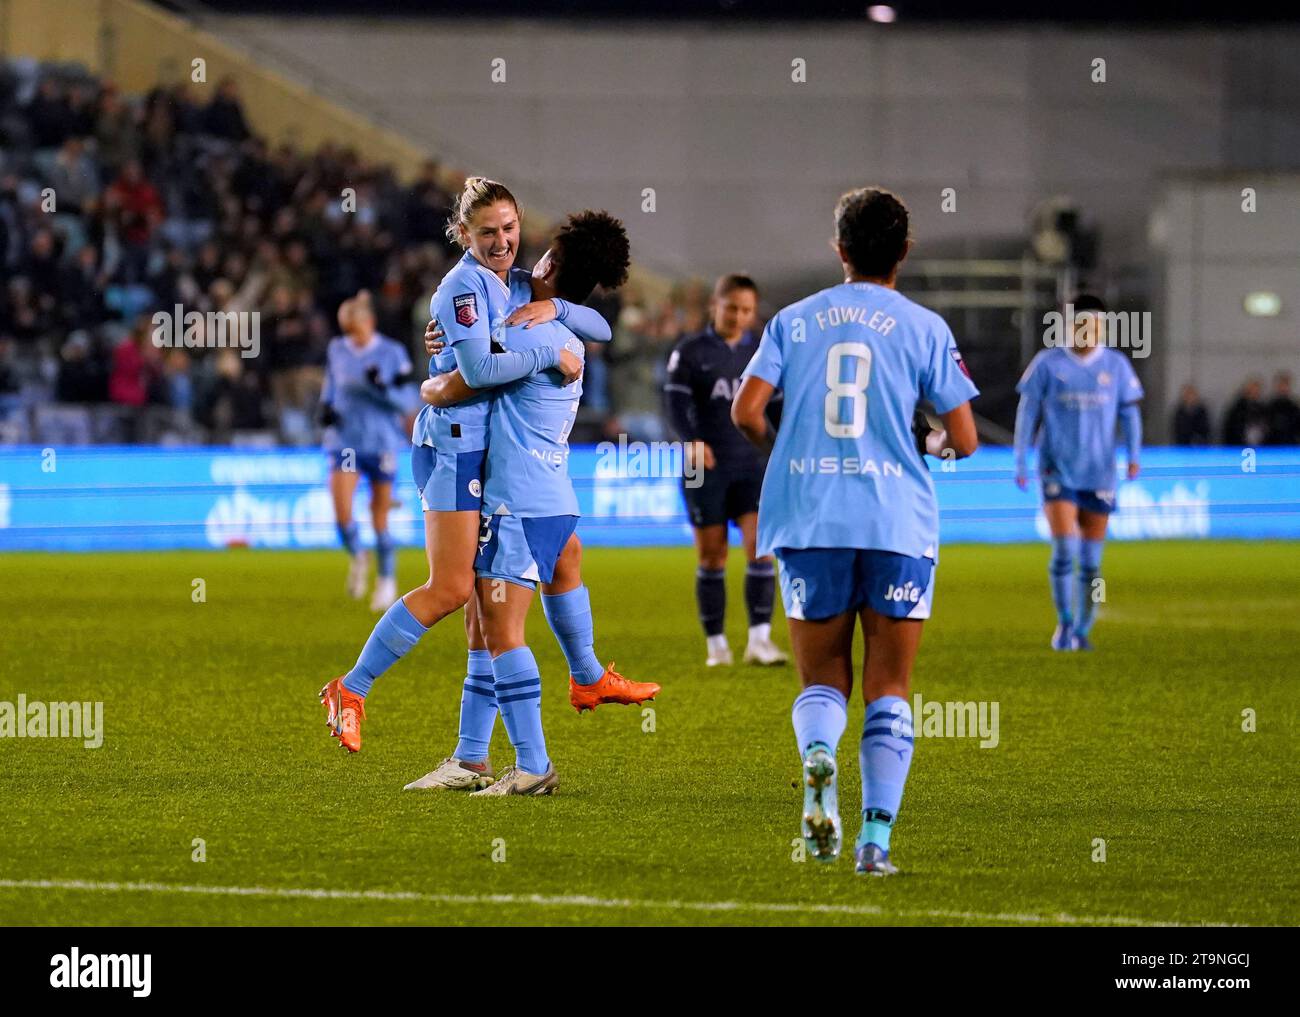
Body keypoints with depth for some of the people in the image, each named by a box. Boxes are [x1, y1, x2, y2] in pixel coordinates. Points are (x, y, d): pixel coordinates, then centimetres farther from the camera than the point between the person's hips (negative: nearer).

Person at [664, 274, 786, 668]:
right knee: (711, 555, 2)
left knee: (761, 544, -14)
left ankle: (759, 639, -14)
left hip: (752, 465, 2)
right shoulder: (690, 351, 1)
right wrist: (691, 440, -23)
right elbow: (676, 400, -8)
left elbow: (778, 406, 16)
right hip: (706, 467, -2)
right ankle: (716, 643, 10)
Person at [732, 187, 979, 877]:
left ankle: (817, 753, -20)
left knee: (821, 681, 13)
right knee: (888, 690, 7)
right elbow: (963, 439, -1)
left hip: (808, 521, 1)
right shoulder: (923, 328, 2)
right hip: (898, 525, -1)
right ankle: (876, 838, -5)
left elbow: (746, 411, -3)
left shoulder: (793, 321, 7)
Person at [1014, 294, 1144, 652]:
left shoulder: (1116, 365, 6)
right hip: (1058, 471, -2)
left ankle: (1082, 630, 16)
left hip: (1099, 474, 2)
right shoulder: (1048, 363, 0)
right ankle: (1064, 622, 3)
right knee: (1064, 550, -14)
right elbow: (1027, 412, 4)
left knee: (1091, 559, 4)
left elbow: (1129, 412, 9)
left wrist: (1133, 454, -4)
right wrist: (1020, 462, 1)